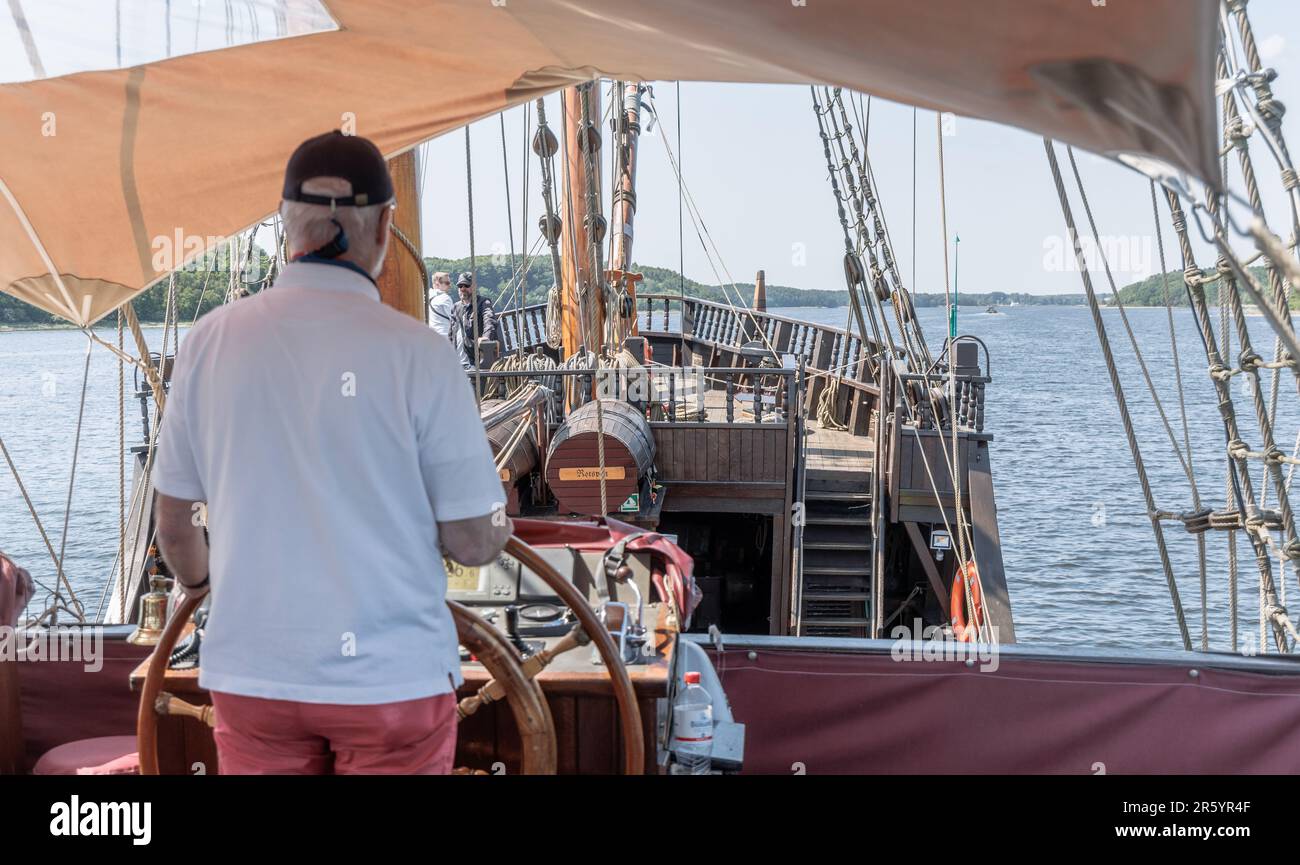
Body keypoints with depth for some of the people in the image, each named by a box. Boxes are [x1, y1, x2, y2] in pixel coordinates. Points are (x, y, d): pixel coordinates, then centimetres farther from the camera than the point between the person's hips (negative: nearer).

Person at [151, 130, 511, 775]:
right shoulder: (417, 352, -14)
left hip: (250, 673, 3)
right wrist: (500, 532, 14)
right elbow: (471, 543, -9)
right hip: (391, 674, -3)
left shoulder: (211, 340, -4)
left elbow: (174, 522, 7)